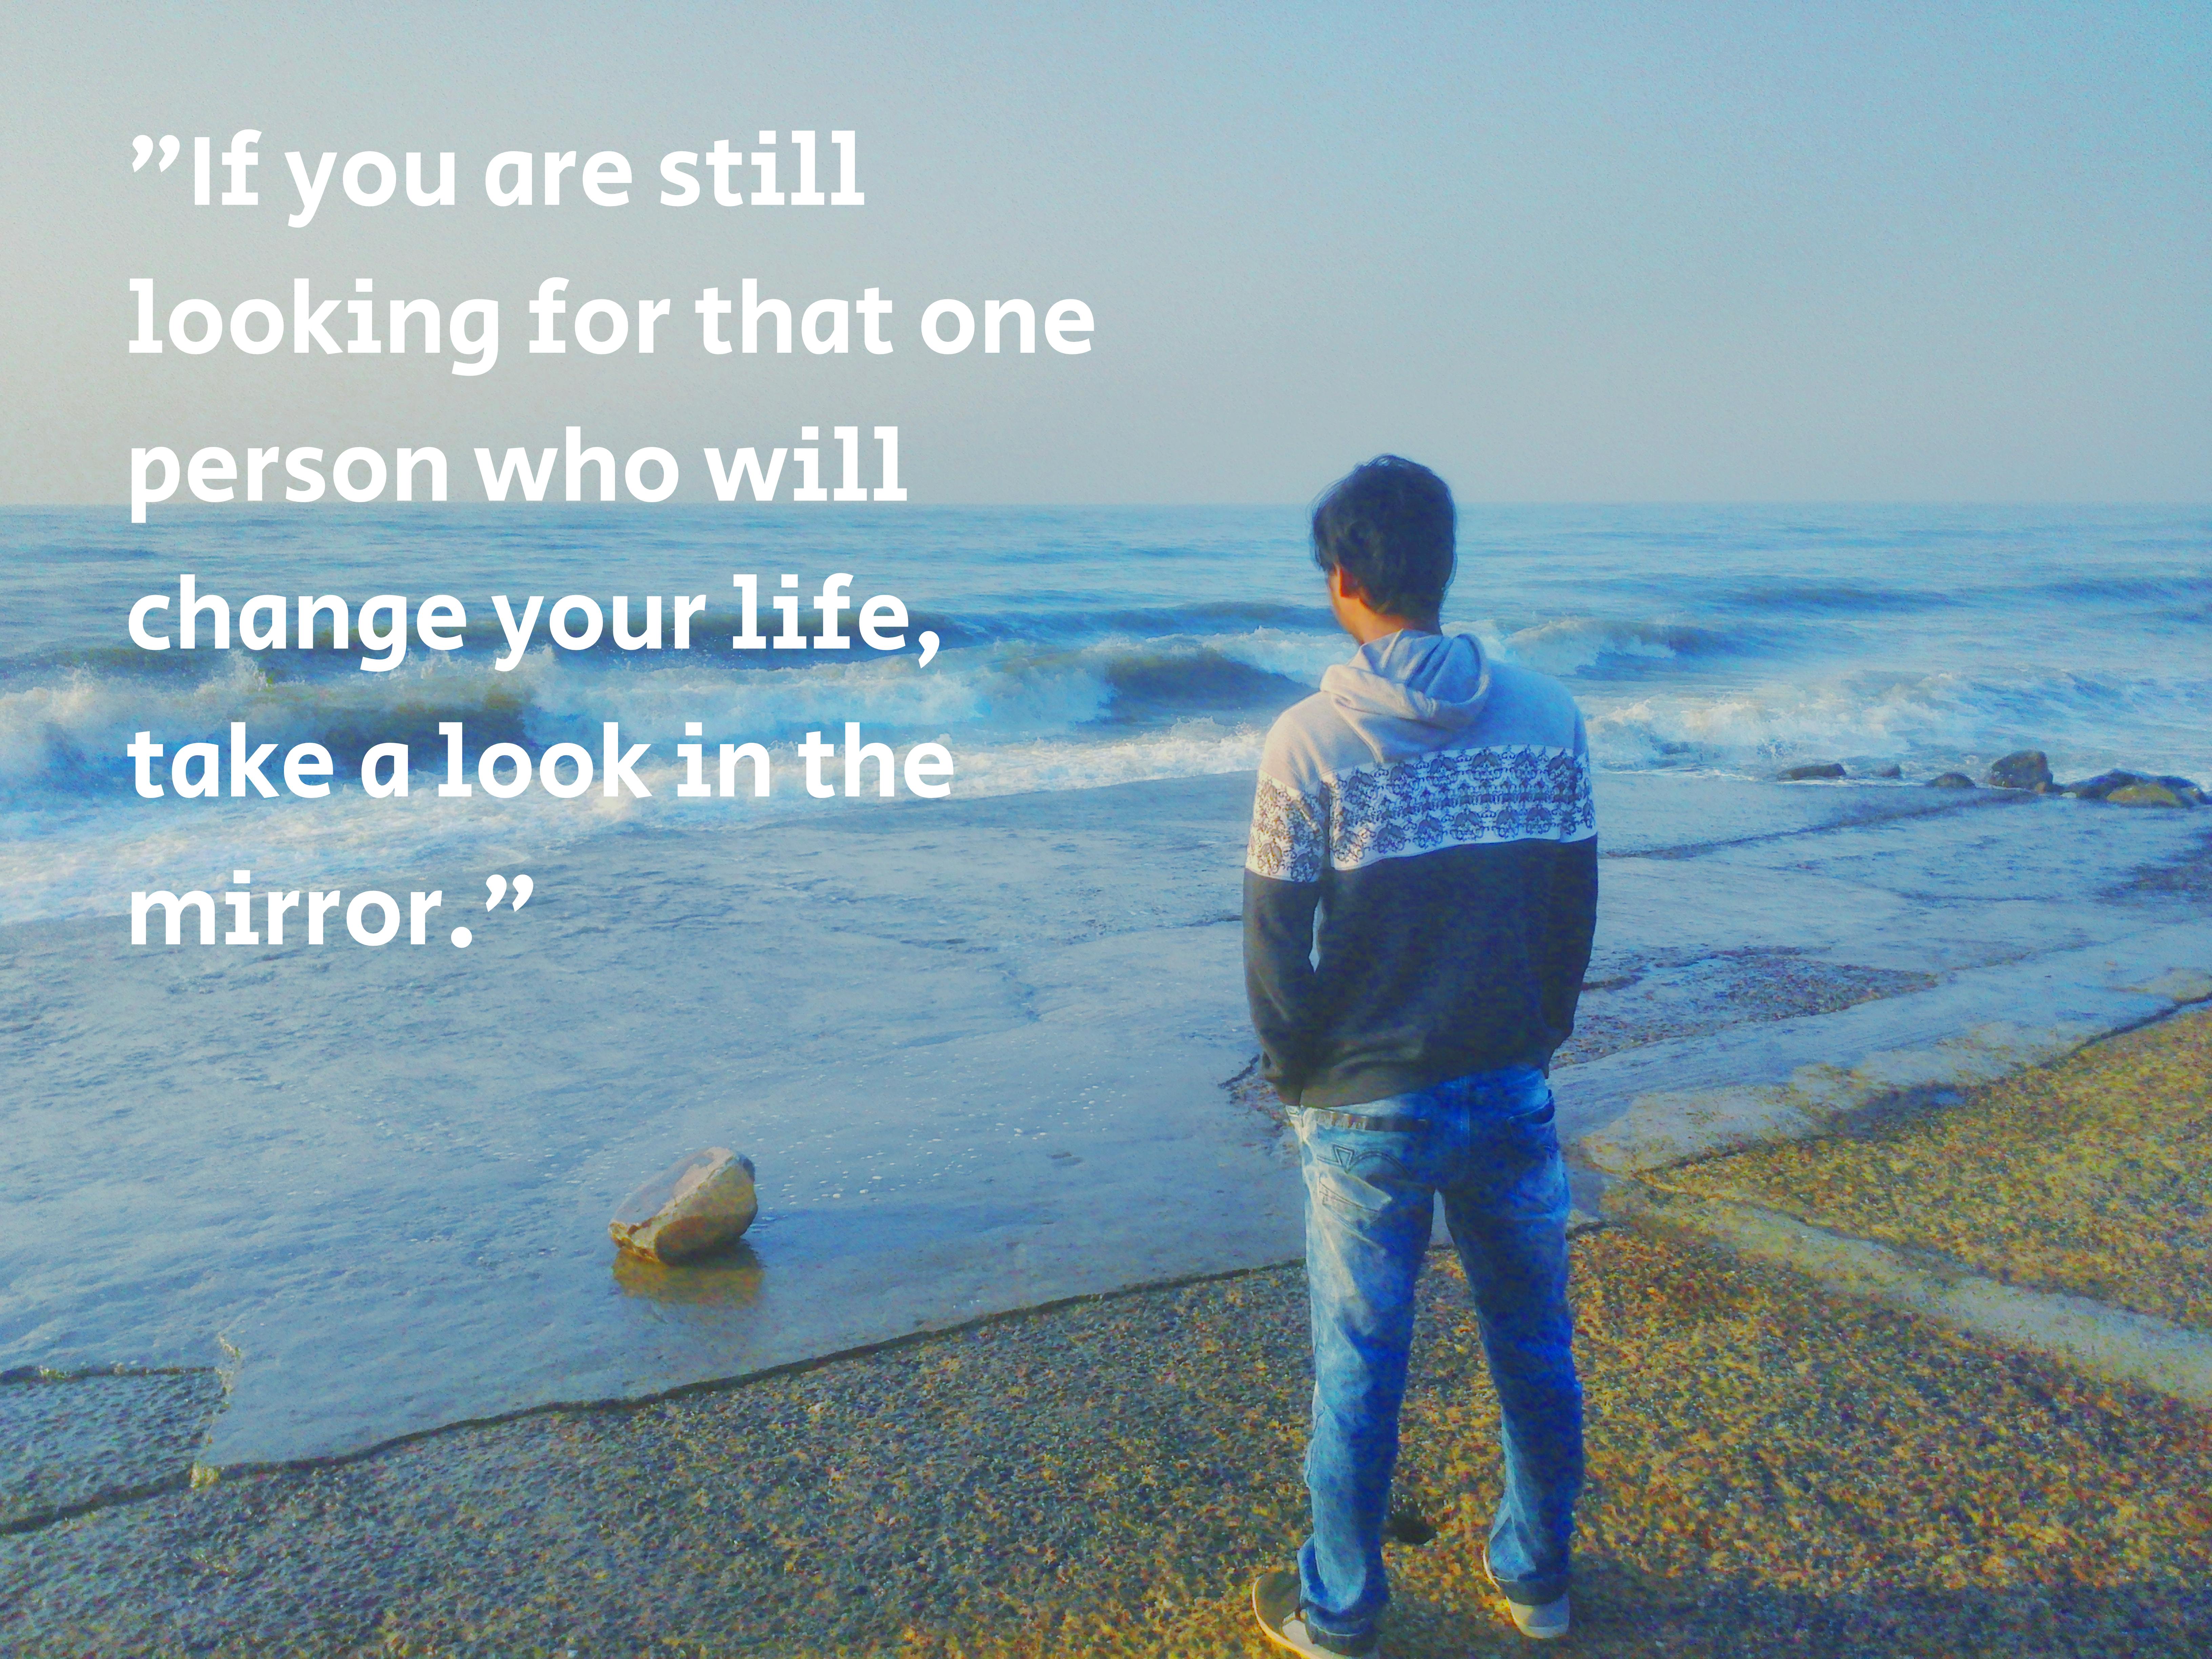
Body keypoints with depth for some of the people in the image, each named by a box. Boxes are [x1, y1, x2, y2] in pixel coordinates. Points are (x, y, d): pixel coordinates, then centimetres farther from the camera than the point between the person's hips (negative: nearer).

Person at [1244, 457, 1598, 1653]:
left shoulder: (1311, 738, -15)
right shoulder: (1548, 717, -4)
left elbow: (1275, 948, -11)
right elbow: (1575, 912, 3)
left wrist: (1296, 1075, 5)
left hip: (1368, 1106, -3)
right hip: (1513, 1095, 4)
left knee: (1360, 1368, 11)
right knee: (1534, 1348, 19)